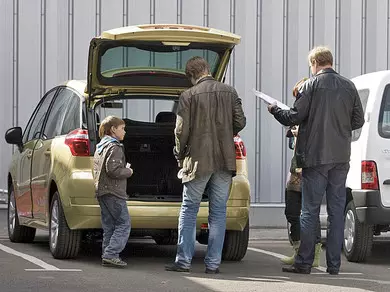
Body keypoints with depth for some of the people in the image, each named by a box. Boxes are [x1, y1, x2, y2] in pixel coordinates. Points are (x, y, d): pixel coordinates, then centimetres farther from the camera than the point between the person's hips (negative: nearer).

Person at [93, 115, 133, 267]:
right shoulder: (114, 147, -12)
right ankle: (111, 254, -16)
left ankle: (107, 255, 8)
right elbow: (113, 170, -22)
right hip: (113, 192, -10)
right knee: (124, 224, -7)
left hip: (101, 191, 10)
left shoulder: (100, 147, 18)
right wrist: (128, 171, -6)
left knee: (109, 226, 11)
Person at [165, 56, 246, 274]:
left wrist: (180, 154, 8)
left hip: (199, 159, -3)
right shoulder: (229, 92, 4)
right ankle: (213, 263, 6)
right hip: (225, 159, 3)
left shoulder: (189, 96, -6)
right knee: (218, 211, 7)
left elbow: (182, 130, -8)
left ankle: (184, 260, 2)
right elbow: (240, 122, 4)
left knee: (189, 210, 6)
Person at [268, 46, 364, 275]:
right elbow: (358, 121, 9)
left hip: (315, 155, -4)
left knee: (310, 210, 0)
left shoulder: (311, 86, -7)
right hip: (341, 157, 4)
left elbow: (294, 117, -9)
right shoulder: (349, 86, 6)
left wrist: (275, 110, 9)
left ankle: (304, 263, 1)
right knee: (337, 209, 7)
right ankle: (334, 264, 8)